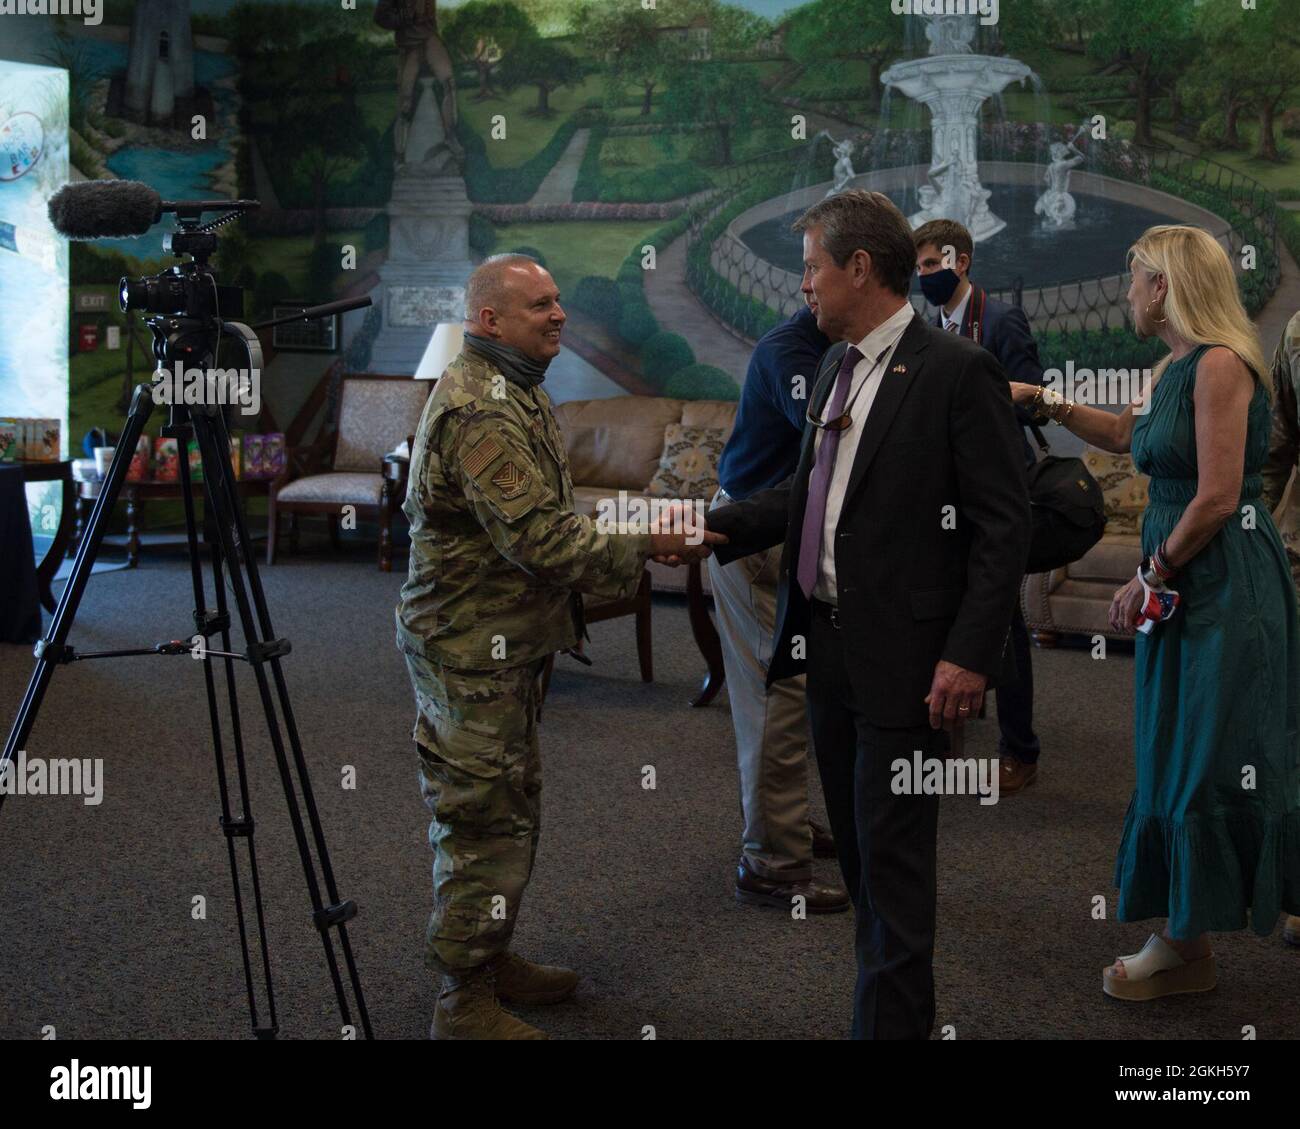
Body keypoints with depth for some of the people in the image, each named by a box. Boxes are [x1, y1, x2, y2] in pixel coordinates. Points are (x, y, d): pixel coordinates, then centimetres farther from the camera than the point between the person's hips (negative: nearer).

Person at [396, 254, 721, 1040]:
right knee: (485, 822, -2)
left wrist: (634, 542, 6)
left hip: (505, 643, 11)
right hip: (472, 649, -11)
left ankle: (492, 960, 35)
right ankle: (466, 1004, 11)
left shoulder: (515, 392, 13)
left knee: (512, 811, 20)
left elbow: (544, 523, 19)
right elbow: (542, 539, -27)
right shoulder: (479, 409, -21)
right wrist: (646, 549, -18)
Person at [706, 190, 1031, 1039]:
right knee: (858, 850, 17)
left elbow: (1005, 523, -14)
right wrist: (720, 529, 6)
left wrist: (970, 654, -19)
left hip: (906, 660, -8)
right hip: (829, 647, 8)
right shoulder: (838, 365, 11)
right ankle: (896, 995, 32)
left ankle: (890, 1019, 13)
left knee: (892, 863, 0)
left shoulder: (958, 371, -12)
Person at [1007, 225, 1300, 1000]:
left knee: (1216, 768, -1)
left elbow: (1217, 500, -20)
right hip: (1182, 586, 10)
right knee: (1175, 761, 13)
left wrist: (1150, 577, -10)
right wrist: (1039, 400, 27)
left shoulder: (1220, 365, -15)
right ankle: (1186, 943, 24)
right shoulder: (1175, 371, 13)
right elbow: (1125, 433, 32)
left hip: (1228, 587, -10)